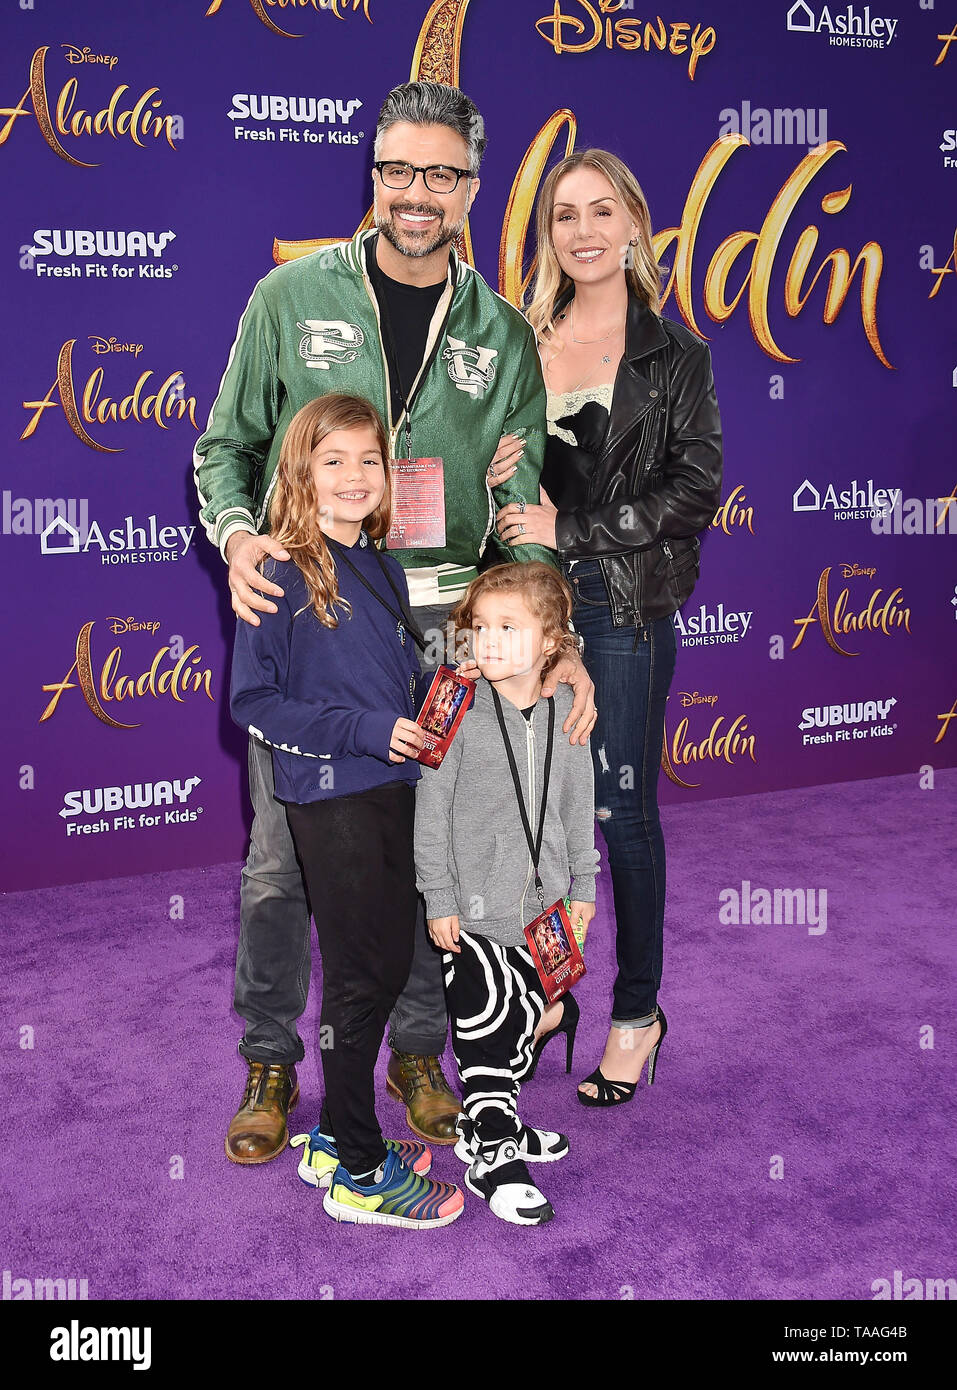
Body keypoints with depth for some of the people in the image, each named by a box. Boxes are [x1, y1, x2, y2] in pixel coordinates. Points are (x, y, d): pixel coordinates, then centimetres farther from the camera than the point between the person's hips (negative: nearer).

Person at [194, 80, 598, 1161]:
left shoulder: (500, 334, 8)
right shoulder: (293, 296, 3)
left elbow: (520, 507, 6)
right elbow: (225, 445, 8)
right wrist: (238, 536, -14)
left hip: (443, 627, 2)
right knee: (281, 858, 3)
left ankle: (417, 1052, 31)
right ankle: (269, 1062, 25)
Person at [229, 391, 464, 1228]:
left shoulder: (385, 569, 10)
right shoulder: (281, 576, -11)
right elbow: (252, 702, -13)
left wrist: (420, 728, 2)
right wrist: (366, 730, -19)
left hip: (392, 788, 7)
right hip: (330, 798, -7)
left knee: (390, 963, 13)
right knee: (362, 976, 0)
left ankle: (336, 1136, 31)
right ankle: (358, 1175, 16)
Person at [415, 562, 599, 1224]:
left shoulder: (567, 710, 0)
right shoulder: (460, 712, -12)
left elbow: (578, 803, 9)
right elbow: (432, 810, -9)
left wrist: (583, 884, 12)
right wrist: (438, 898, -9)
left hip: (540, 900, 5)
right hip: (475, 903, -4)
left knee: (523, 1020, 16)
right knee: (485, 1028, 0)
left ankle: (495, 1124, 35)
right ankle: (491, 1155, 13)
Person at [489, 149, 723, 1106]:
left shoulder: (673, 357, 0)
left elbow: (695, 490, -6)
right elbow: (481, 463, 16)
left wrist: (569, 532, -13)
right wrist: (490, 479, -8)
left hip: (624, 607, -3)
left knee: (620, 811, 3)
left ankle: (638, 1012, 20)